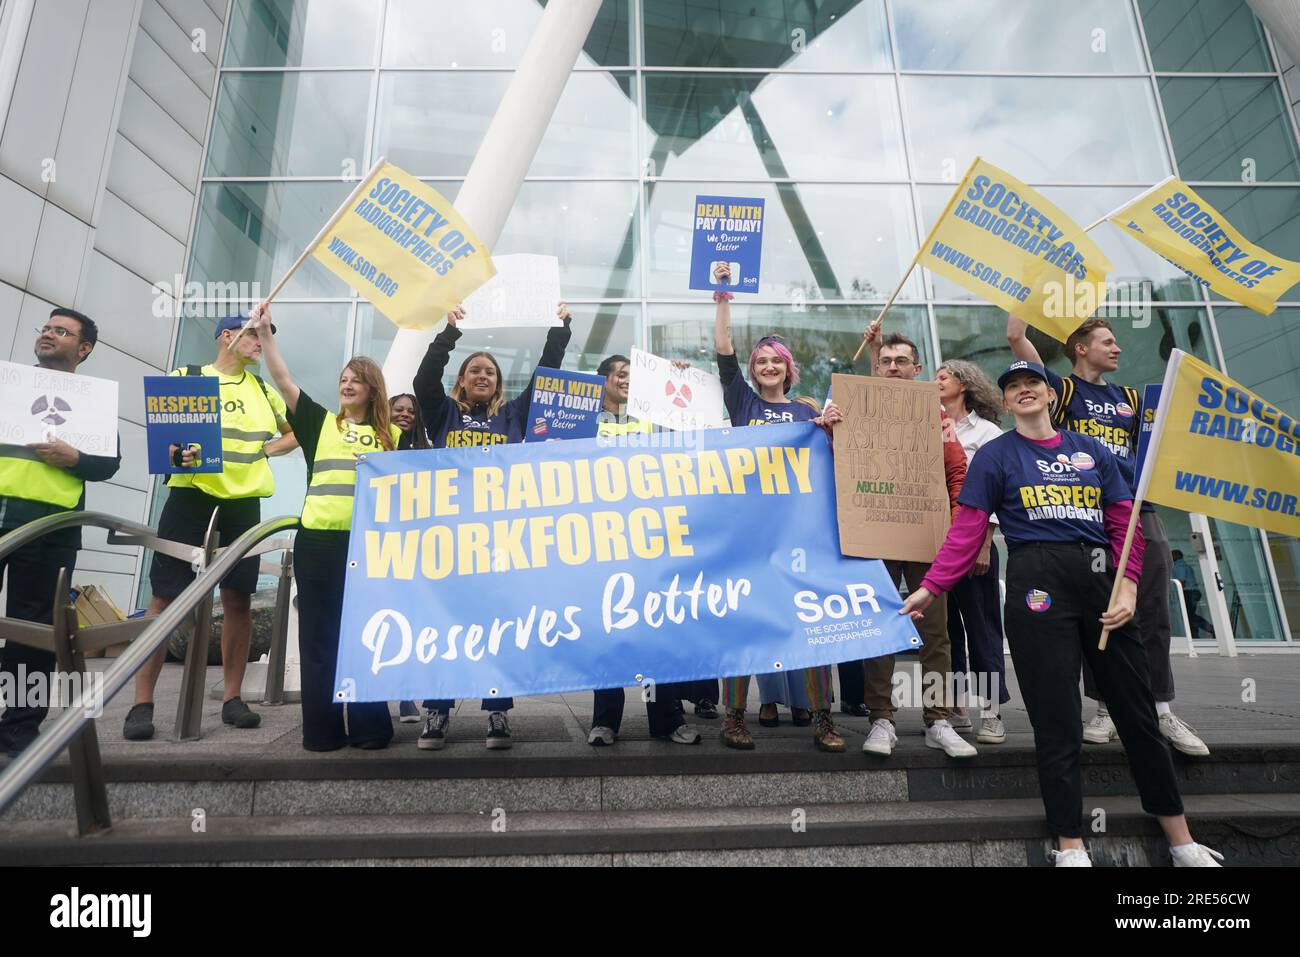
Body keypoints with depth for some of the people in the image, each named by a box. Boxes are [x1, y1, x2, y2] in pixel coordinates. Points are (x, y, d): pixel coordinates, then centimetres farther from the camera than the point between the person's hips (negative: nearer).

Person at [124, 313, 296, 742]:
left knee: (238, 598, 2)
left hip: (243, 499, 3)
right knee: (166, 595, -4)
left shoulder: (263, 391, 15)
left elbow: (296, 433, 24)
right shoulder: (184, 378, 5)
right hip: (191, 492, -3)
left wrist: (265, 450, 6)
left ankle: (233, 698, 11)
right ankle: (142, 703, 4)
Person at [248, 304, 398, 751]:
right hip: (317, 541, 2)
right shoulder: (319, 422, 13)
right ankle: (321, 728, 14)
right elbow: (284, 382, 7)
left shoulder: (392, 436, 9)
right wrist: (265, 333, 1)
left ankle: (369, 726, 13)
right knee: (319, 636, 5)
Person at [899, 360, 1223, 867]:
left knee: (1137, 710, 12)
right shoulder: (994, 456, 5)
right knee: (1056, 720, 0)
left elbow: (1124, 522, 9)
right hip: (1037, 581, -3)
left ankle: (1182, 841, 28)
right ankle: (1070, 846, 13)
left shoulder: (1093, 450, 15)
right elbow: (967, 530, -1)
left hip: (1102, 578, 4)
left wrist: (1127, 586, -5)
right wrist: (930, 587, -11)